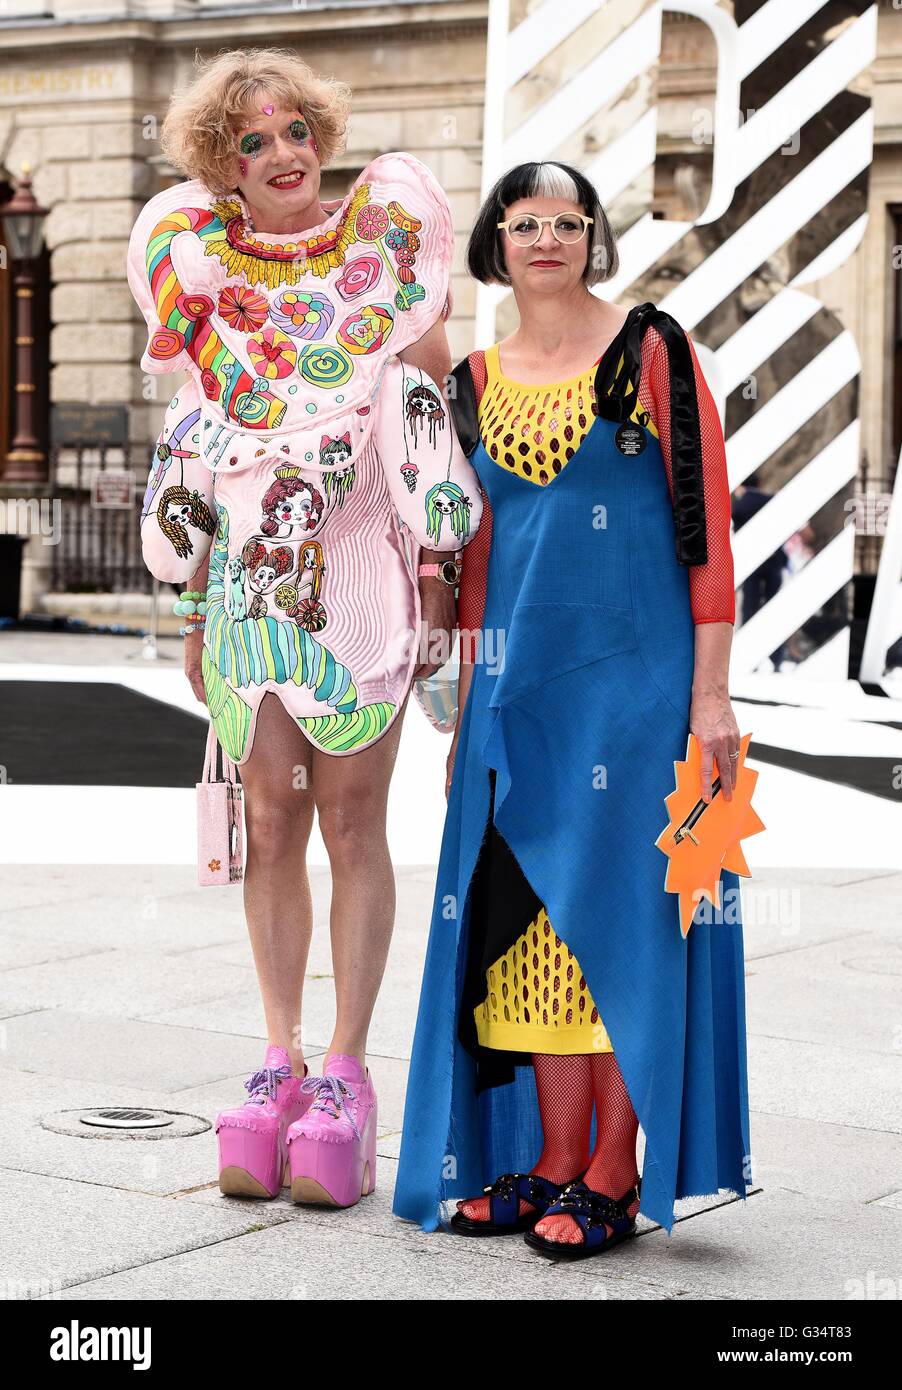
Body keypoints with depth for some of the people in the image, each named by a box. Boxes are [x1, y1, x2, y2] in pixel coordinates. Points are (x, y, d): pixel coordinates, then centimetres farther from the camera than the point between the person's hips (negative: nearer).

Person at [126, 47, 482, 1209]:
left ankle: (345, 1072, 3)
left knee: (352, 819, -2)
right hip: (249, 575, 2)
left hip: (363, 569, -2)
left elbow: (430, 408, 4)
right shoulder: (198, 259, 8)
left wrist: (436, 558, -1)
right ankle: (280, 1061, 12)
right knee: (271, 820, 4)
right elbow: (193, 450, 13)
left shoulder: (387, 231, 2)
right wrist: (193, 600, 11)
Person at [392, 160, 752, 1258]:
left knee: (616, 907, -4)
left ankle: (613, 1177, 3)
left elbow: (705, 518, -6)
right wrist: (466, 708, 14)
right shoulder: (477, 380, 12)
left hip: (634, 671, -5)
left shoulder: (649, 348, -3)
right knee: (527, 915, 4)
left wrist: (710, 692, -12)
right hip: (519, 679, 5)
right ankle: (551, 1161, 13)